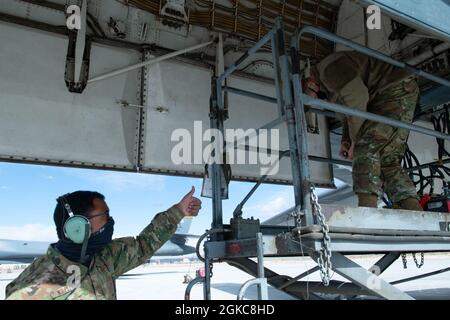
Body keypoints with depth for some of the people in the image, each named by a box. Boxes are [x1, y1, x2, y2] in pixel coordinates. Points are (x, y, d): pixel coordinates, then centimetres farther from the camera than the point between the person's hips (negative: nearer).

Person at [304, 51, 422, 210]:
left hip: (397, 88, -10)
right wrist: (345, 141, 5)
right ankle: (414, 210, -6)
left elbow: (356, 99, -22)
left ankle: (367, 206, -31)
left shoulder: (328, 68, -14)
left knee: (367, 146, -22)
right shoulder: (328, 88, 19)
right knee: (388, 161, 2)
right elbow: (347, 115, 23)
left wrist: (355, 140, -14)